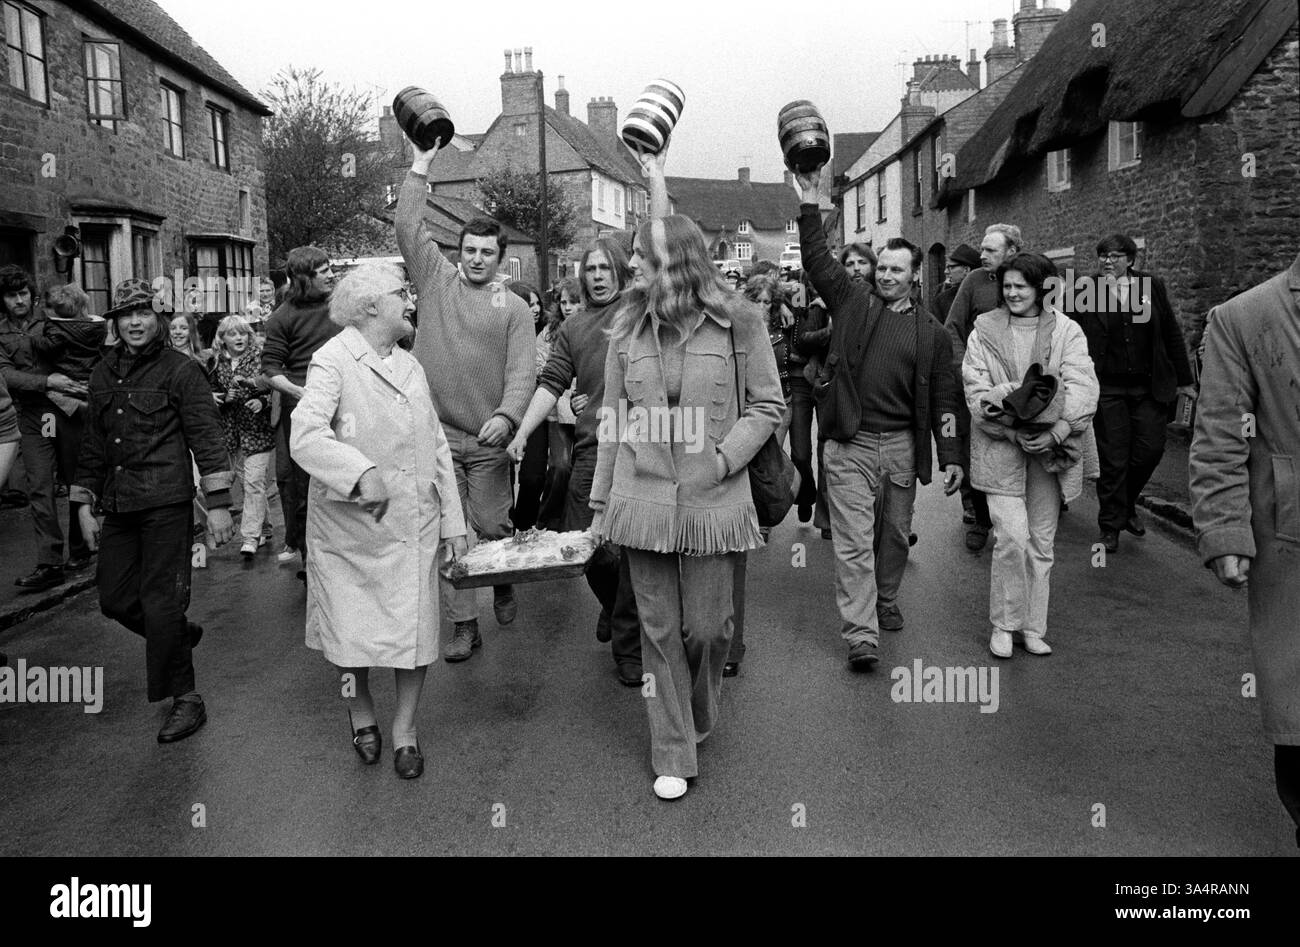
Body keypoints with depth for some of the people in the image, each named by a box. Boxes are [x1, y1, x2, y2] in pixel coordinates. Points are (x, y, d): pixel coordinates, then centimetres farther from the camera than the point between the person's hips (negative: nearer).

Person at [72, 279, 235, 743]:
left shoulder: (180, 369, -5)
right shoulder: (103, 374, 13)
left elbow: (207, 436, -9)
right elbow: (93, 443, 20)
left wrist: (218, 503, -14)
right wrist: (84, 504, 18)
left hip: (166, 503, -7)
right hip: (119, 507, 7)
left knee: (161, 603, -5)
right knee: (115, 599, 10)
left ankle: (185, 700, 9)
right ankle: (181, 634, 38)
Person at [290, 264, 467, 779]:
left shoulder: (411, 366, 13)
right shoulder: (333, 360, -8)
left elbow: (437, 446, 13)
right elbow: (306, 435, -23)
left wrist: (453, 520, 8)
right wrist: (362, 473, -38)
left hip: (414, 526, 5)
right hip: (351, 525, -5)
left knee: (415, 631, 5)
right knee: (353, 635, 5)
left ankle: (404, 728, 27)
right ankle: (361, 710, 35)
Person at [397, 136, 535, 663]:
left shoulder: (514, 308, 4)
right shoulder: (436, 280, 8)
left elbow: (522, 371, -6)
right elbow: (409, 229, 0)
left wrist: (507, 416, -23)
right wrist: (421, 166, -4)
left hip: (488, 440, -1)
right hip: (435, 434, 1)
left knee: (492, 526, 3)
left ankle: (503, 585, 35)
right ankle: (464, 625, 16)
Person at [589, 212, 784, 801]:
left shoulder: (738, 324, -3)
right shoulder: (626, 331, 5)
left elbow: (768, 405, 2)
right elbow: (611, 420, 9)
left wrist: (724, 457, -12)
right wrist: (600, 503, 9)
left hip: (712, 502, -2)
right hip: (642, 498, 2)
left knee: (706, 626, 5)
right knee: (659, 630, 7)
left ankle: (698, 721, 37)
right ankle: (673, 756, 21)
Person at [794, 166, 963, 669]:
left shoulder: (931, 331, 8)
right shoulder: (852, 302, 6)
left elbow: (943, 398, 7)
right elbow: (817, 259, -2)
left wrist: (951, 457, 1)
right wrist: (810, 200, -10)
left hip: (901, 444, 2)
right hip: (849, 443, -2)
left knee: (895, 534, 15)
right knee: (853, 541, -4)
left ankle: (886, 601, 39)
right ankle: (861, 634, -2)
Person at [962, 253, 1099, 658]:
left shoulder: (1066, 331, 4)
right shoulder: (984, 330, 4)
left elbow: (1083, 388, -6)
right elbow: (976, 391, -4)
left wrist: (1056, 431, -21)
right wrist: (1015, 431, -18)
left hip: (1050, 449, 2)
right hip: (1001, 446, -2)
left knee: (1042, 542, 8)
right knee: (1012, 536, -12)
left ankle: (1034, 627, 22)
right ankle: (1004, 624, 6)